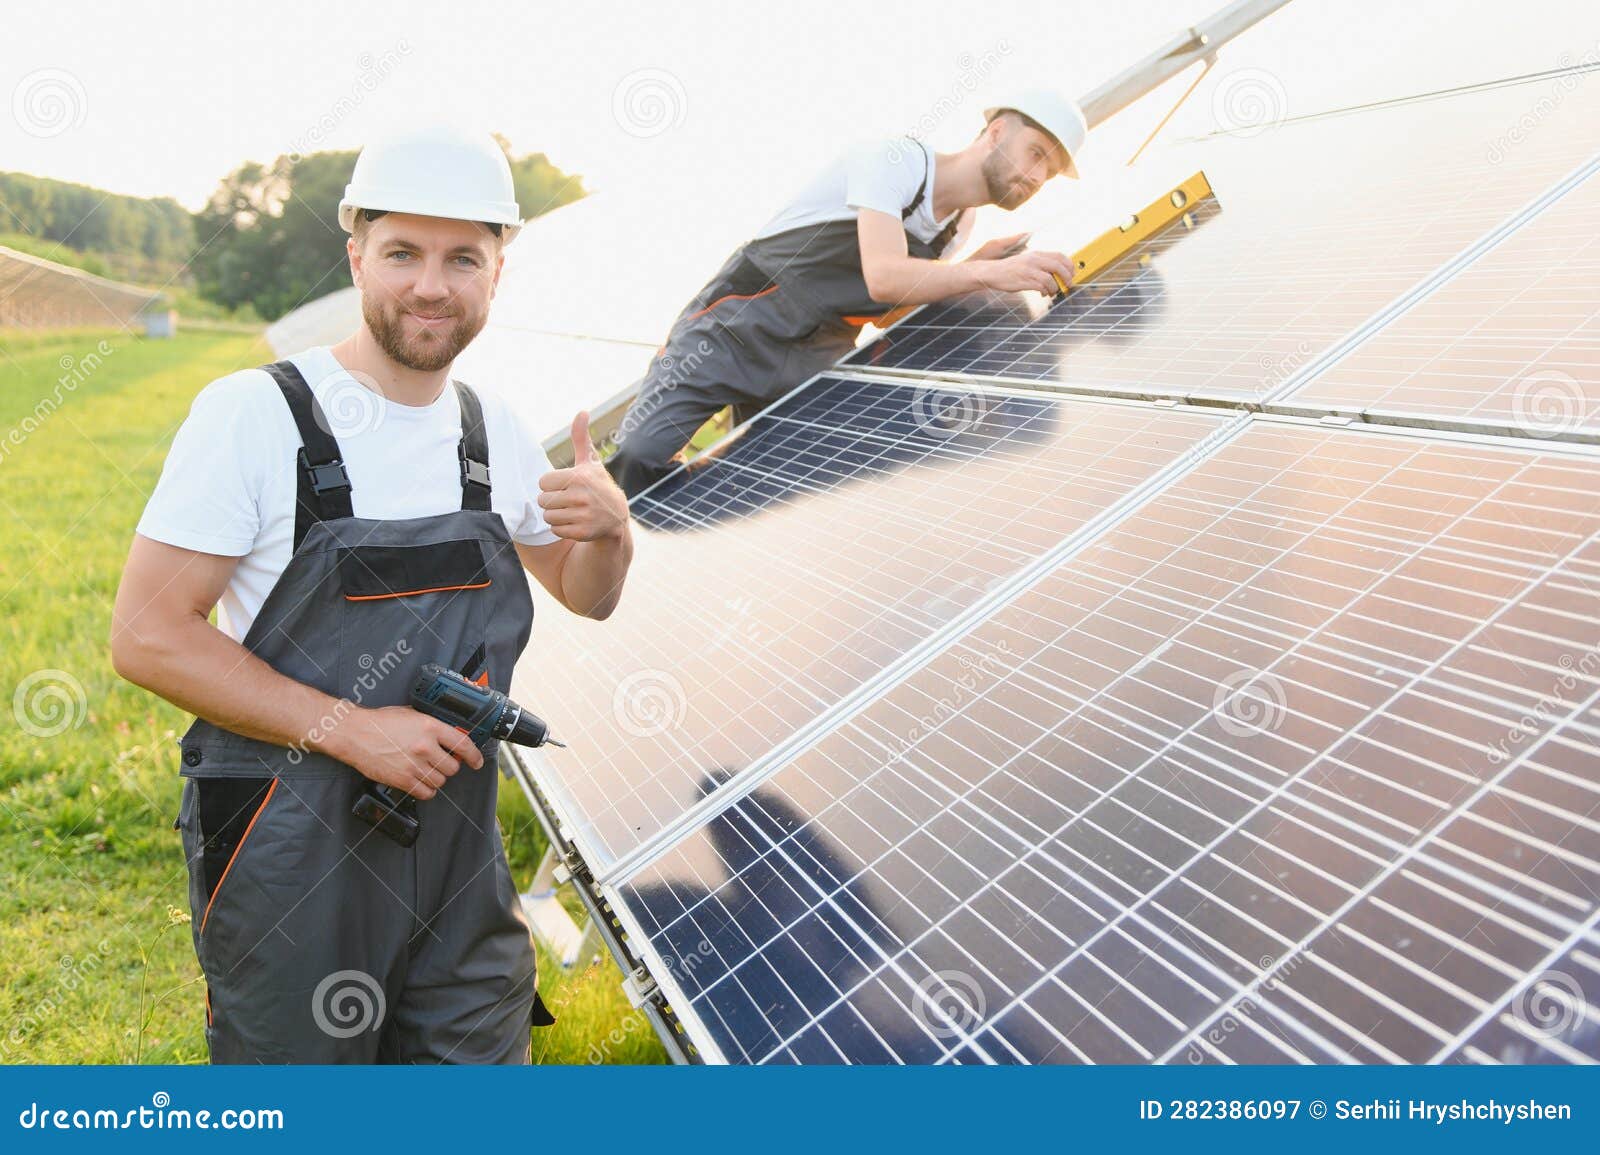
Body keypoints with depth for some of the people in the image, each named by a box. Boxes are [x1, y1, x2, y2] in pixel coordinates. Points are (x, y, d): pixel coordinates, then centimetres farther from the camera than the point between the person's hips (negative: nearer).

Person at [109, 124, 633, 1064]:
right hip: (291, 857, -4)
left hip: (460, 845, 5)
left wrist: (610, 530, -6)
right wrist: (349, 729, -20)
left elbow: (587, 595, 17)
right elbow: (148, 636, -14)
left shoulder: (498, 434, 4)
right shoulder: (254, 413, -12)